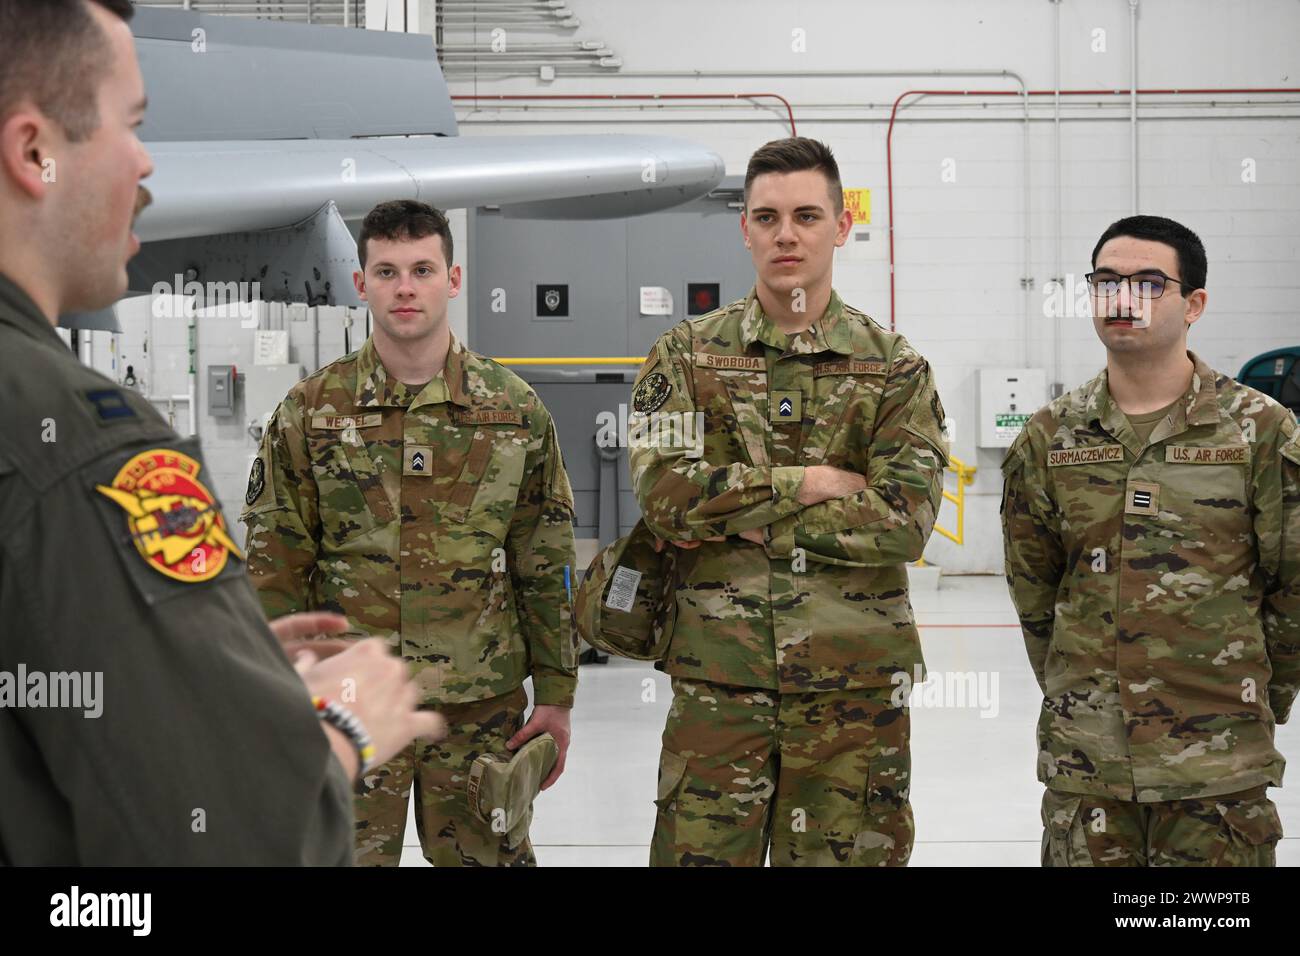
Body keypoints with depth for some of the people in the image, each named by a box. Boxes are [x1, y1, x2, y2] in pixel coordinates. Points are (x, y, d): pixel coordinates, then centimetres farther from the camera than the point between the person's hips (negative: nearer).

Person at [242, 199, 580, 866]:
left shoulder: (515, 409, 3)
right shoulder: (310, 410, 2)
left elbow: (547, 567, 6)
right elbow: (277, 566, 3)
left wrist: (556, 695, 4)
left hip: (482, 709, 1)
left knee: (489, 855, 10)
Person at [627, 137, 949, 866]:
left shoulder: (896, 368, 5)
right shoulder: (687, 356, 6)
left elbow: (904, 522, -8)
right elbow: (666, 497, -9)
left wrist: (743, 513, -10)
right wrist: (808, 484, -10)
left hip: (855, 688, 0)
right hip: (716, 679, 0)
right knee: (699, 851, 1)